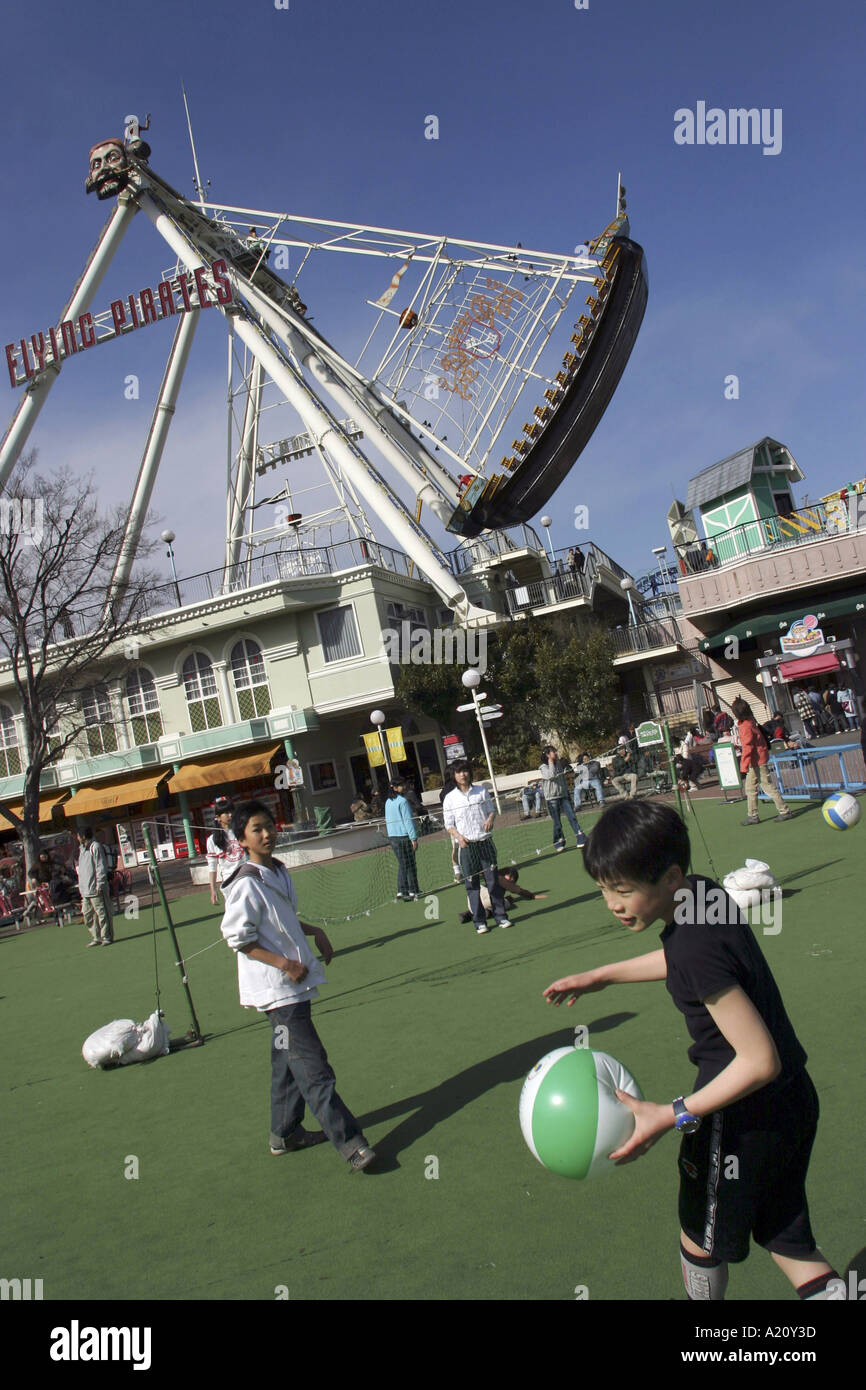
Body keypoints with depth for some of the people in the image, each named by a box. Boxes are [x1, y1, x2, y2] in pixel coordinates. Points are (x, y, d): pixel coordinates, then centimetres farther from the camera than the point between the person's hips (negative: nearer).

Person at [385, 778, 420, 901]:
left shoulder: (388, 802, 11)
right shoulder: (402, 801, -13)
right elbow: (408, 820, -15)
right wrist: (414, 838, -13)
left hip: (392, 836, 8)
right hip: (404, 836, -7)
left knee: (402, 865, 13)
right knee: (410, 865, 2)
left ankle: (401, 892, 11)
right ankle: (412, 892, 6)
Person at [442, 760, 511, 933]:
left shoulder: (482, 791, 5)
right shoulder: (450, 798, 1)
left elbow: (492, 810, 13)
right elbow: (449, 824, 3)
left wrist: (490, 819, -9)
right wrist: (458, 836, -15)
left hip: (485, 842, 1)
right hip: (466, 847, -1)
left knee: (493, 880, 3)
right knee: (472, 885, 1)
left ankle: (501, 915, 14)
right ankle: (479, 921, 9)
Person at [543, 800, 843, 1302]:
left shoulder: (696, 946, -31)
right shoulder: (705, 894, -4)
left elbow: (760, 1060, -29)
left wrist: (674, 1116, -28)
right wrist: (601, 976, 20)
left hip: (744, 1115, -8)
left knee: (701, 1243, 18)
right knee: (786, 1239, 21)